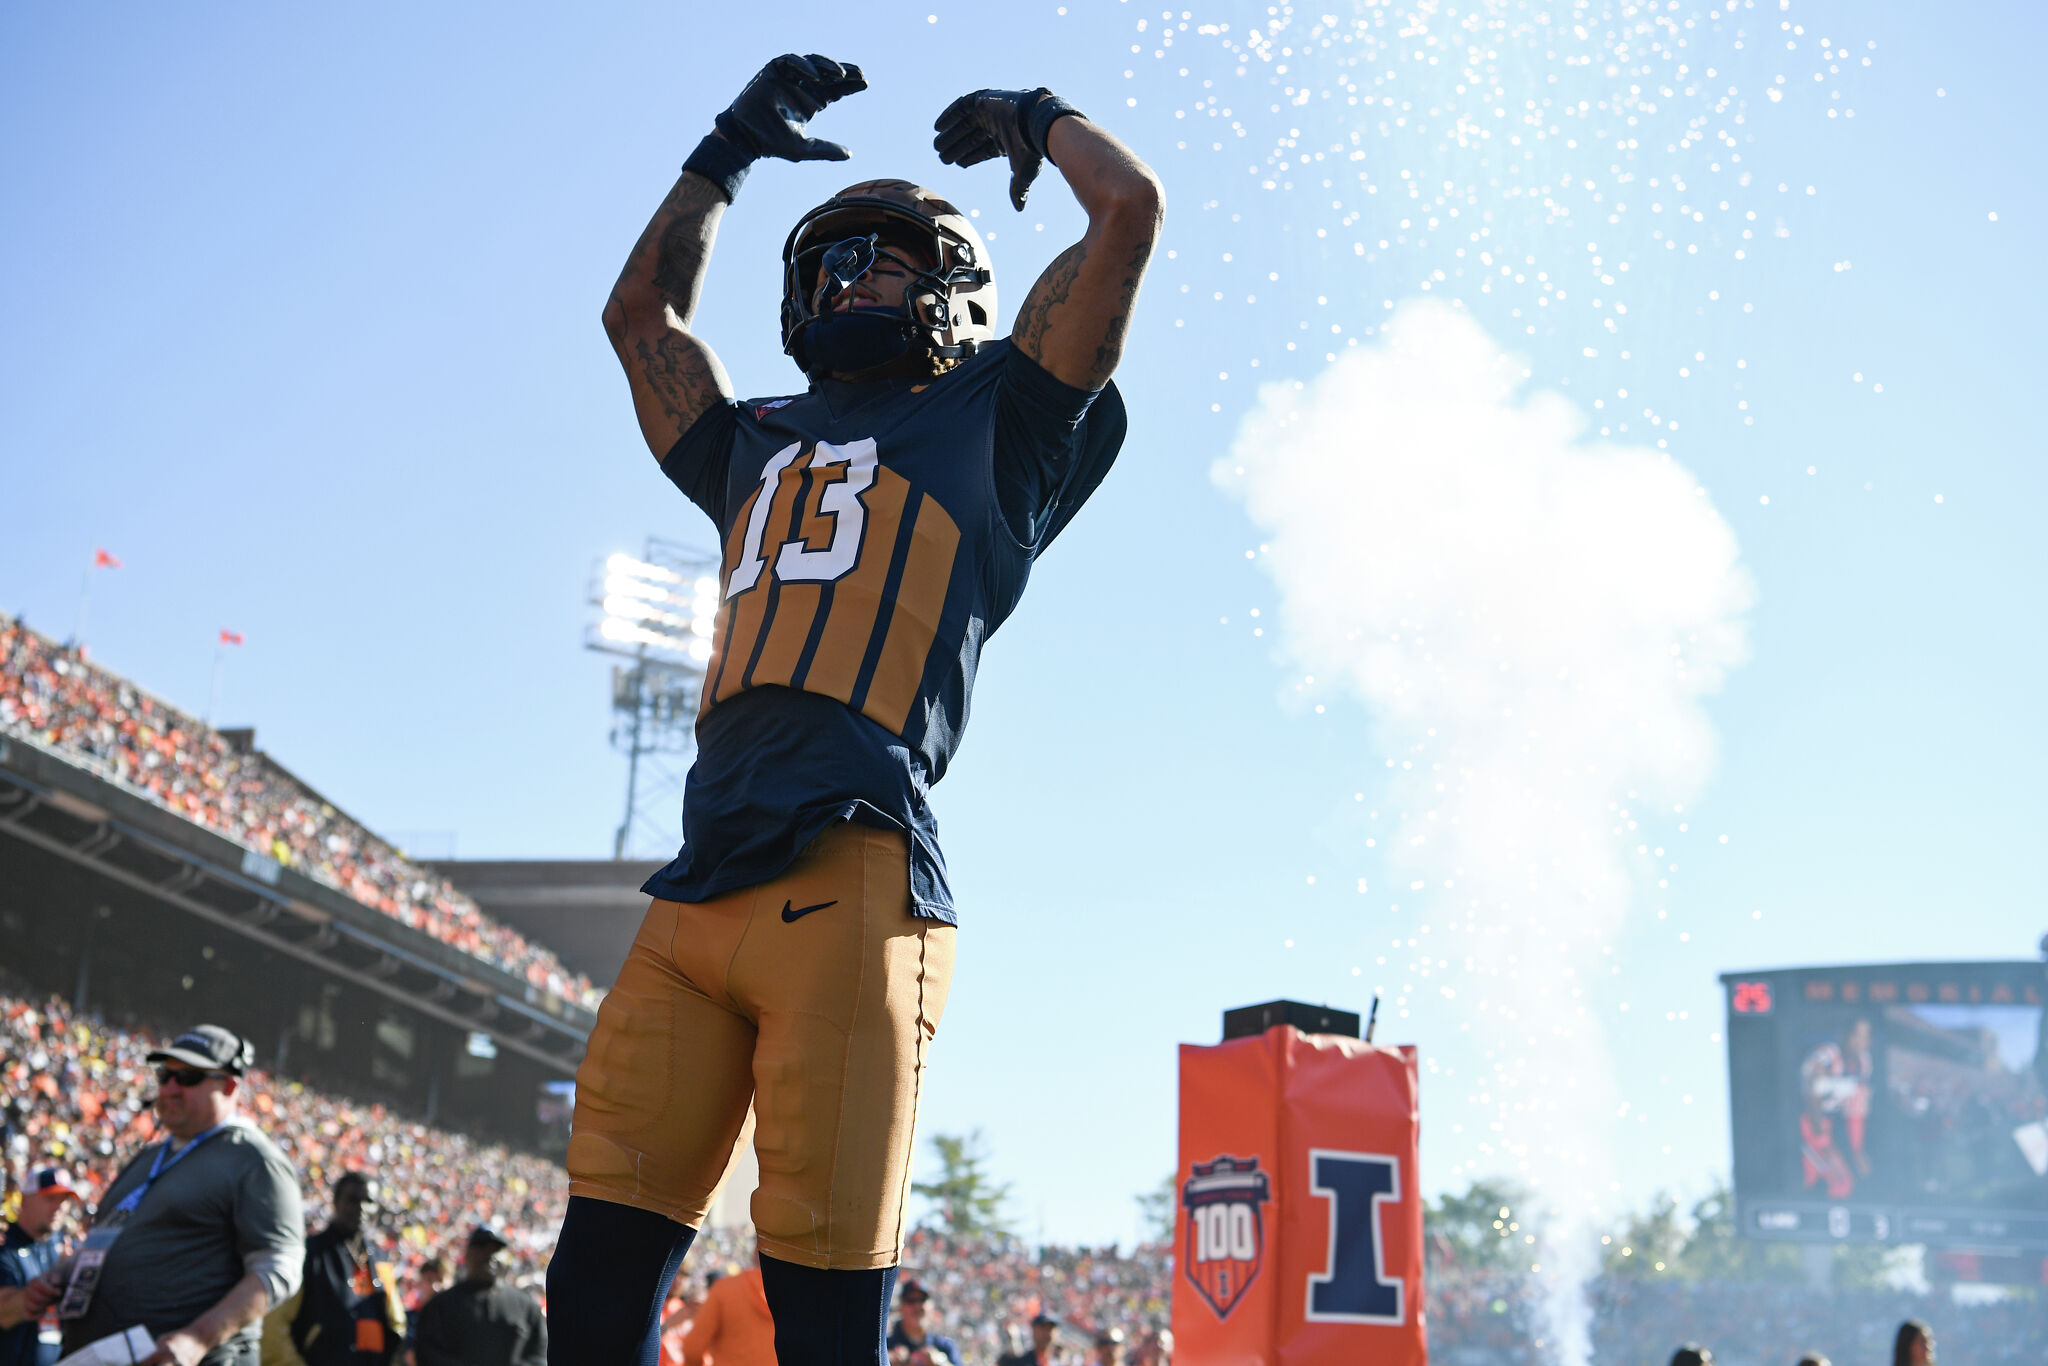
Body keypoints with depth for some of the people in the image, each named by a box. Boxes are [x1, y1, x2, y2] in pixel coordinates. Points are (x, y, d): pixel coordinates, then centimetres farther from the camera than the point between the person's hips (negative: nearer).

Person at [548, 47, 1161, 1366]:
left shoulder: (989, 425, 13)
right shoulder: (762, 447, 29)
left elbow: (1130, 206, 8)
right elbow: (642, 311, 45)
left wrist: (1030, 118, 26)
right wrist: (736, 145, 45)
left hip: (848, 891, -6)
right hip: (701, 896, 6)